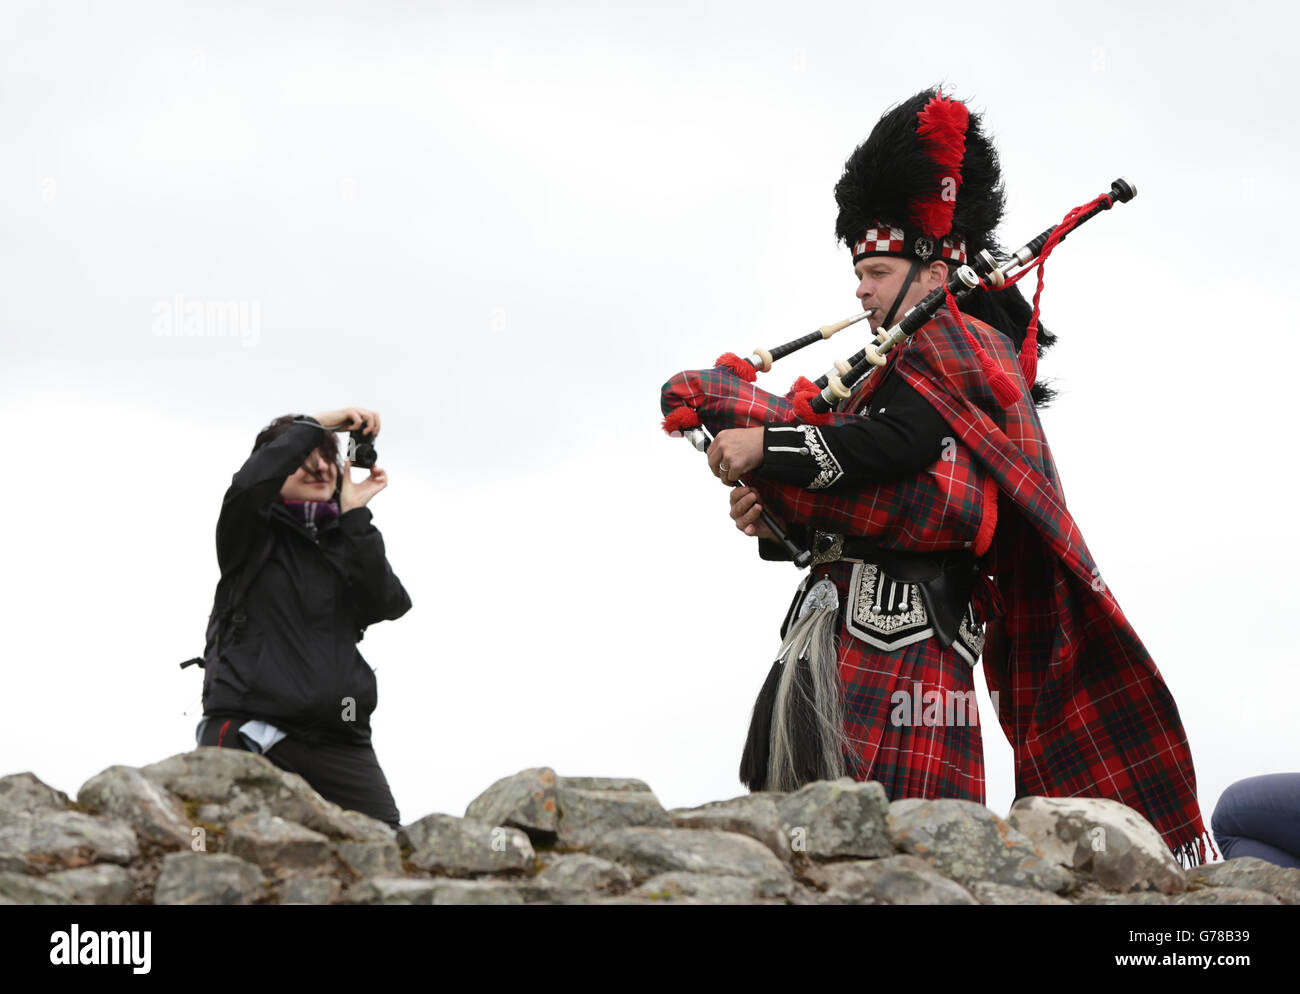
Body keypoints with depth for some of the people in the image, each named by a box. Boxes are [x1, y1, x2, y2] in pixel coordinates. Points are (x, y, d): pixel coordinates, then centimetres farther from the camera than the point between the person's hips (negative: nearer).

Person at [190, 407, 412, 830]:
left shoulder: (346, 541, 19)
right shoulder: (254, 531, 9)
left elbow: (389, 604, 0)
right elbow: (250, 484, -15)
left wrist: (354, 514, 0)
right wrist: (315, 424, -7)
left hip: (336, 739, 3)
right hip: (249, 730, -3)